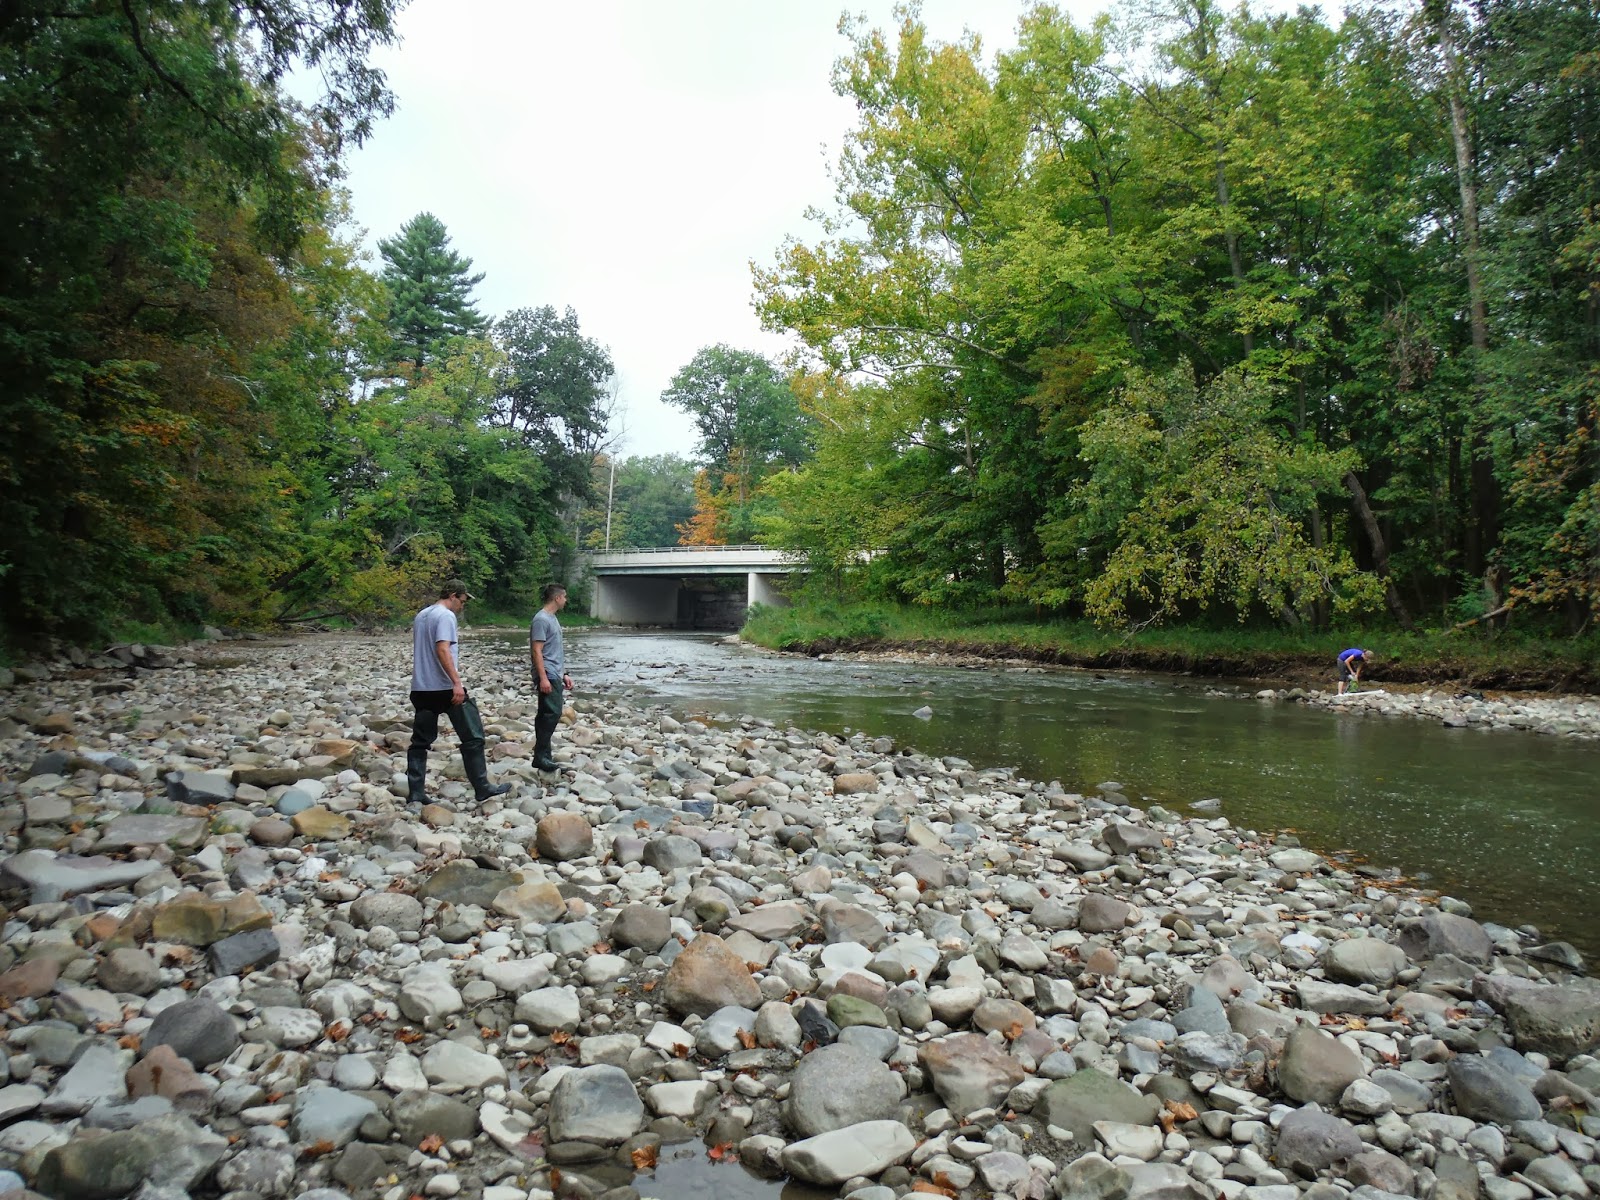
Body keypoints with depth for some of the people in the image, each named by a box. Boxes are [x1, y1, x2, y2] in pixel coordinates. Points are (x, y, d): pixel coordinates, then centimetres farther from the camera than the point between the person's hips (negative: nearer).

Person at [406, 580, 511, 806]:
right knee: (472, 737, 1)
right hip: (446, 688, -8)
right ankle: (482, 787, 4)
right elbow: (442, 650, -22)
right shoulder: (446, 616, -10)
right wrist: (457, 682, -27)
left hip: (421, 688, 9)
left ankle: (416, 793, 8)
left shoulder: (420, 616, 17)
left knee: (420, 742, 9)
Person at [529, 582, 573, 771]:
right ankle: (541, 756, -11)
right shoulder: (541, 619, -13)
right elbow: (536, 651, -18)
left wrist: (564, 674, 23)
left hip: (555, 676, 10)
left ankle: (542, 756, 13)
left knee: (546, 715, 10)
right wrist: (543, 677, -22)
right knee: (552, 713, -13)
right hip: (547, 676, -10)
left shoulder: (552, 618, 17)